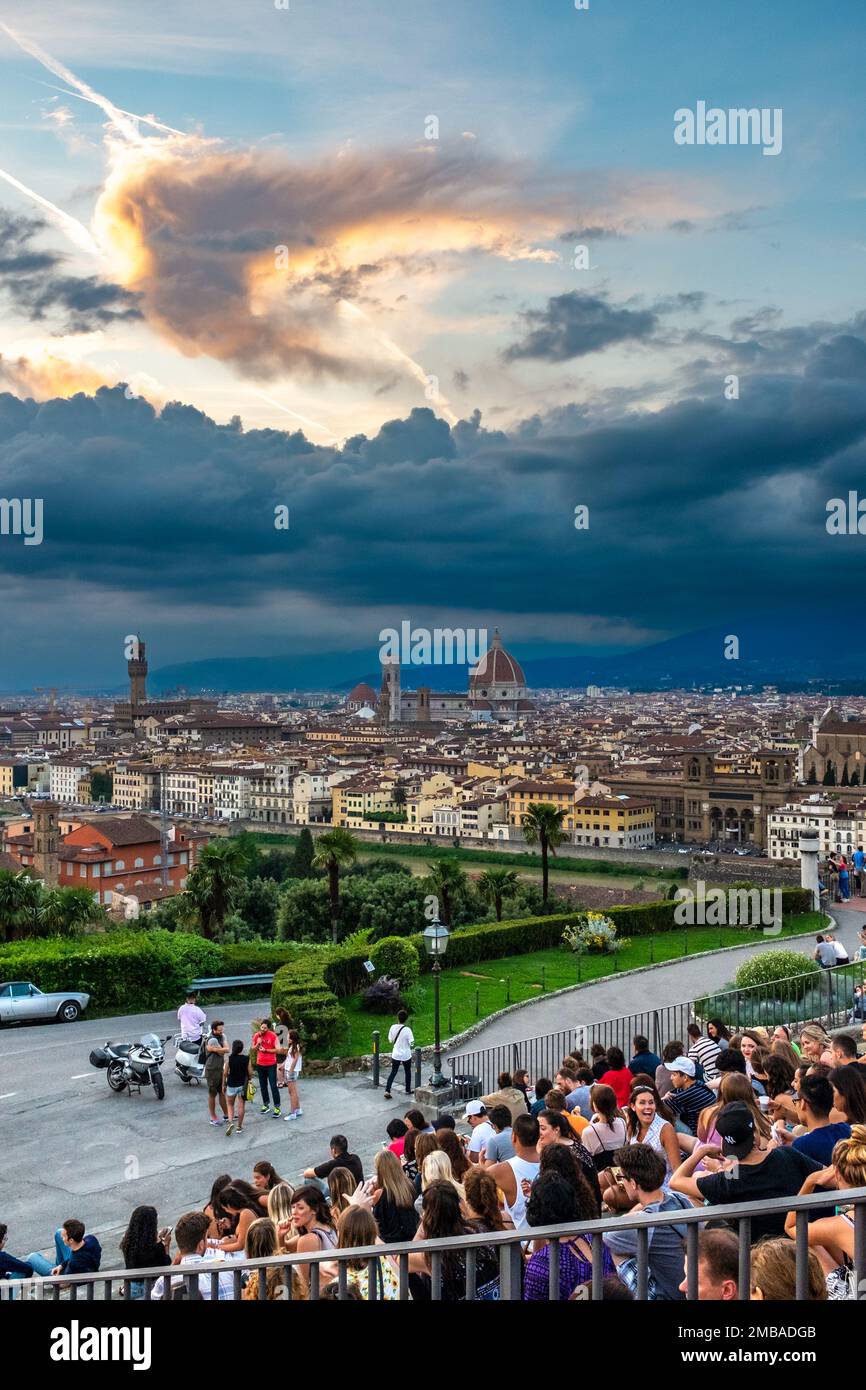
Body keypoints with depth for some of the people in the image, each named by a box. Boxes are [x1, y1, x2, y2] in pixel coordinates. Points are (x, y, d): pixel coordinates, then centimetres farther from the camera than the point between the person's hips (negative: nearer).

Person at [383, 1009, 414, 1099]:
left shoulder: (393, 1027, -9)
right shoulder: (407, 1030, -20)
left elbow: (390, 1040, 3)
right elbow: (411, 1043, -18)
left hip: (395, 1055, 3)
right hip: (406, 1055, -3)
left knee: (393, 1072, 11)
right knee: (407, 1072, 19)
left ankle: (387, 1091, -1)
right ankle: (408, 1090, 30)